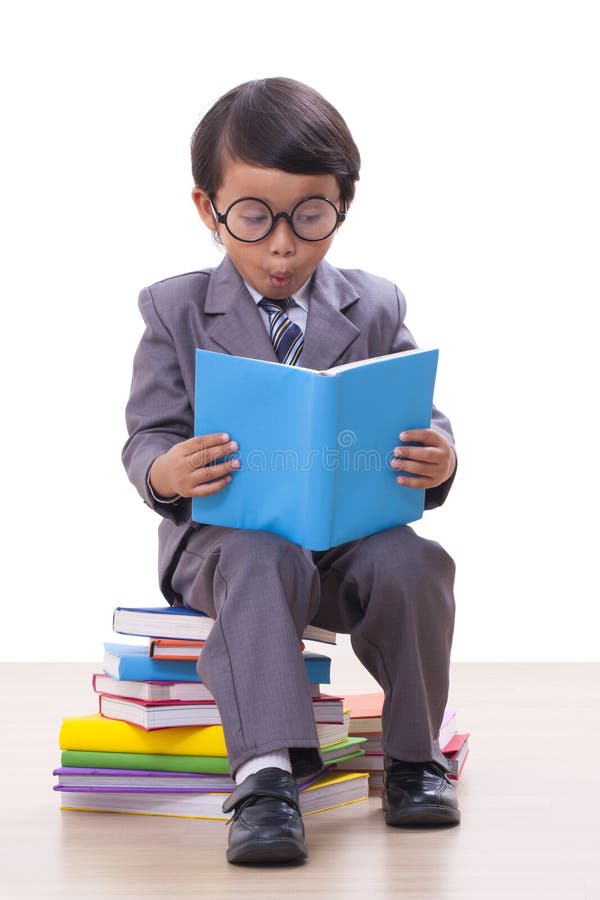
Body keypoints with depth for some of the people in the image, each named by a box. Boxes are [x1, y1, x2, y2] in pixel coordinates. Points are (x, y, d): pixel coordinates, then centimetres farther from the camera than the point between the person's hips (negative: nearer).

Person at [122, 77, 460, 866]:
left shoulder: (375, 310, 7)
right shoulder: (176, 311, 4)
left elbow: (421, 422, 5)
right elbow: (146, 438, 1)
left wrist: (437, 461, -21)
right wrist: (168, 472, -24)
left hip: (352, 528, 2)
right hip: (226, 531, -2)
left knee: (412, 566, -29)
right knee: (261, 561, -36)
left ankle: (413, 756, -7)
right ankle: (265, 772, -42)